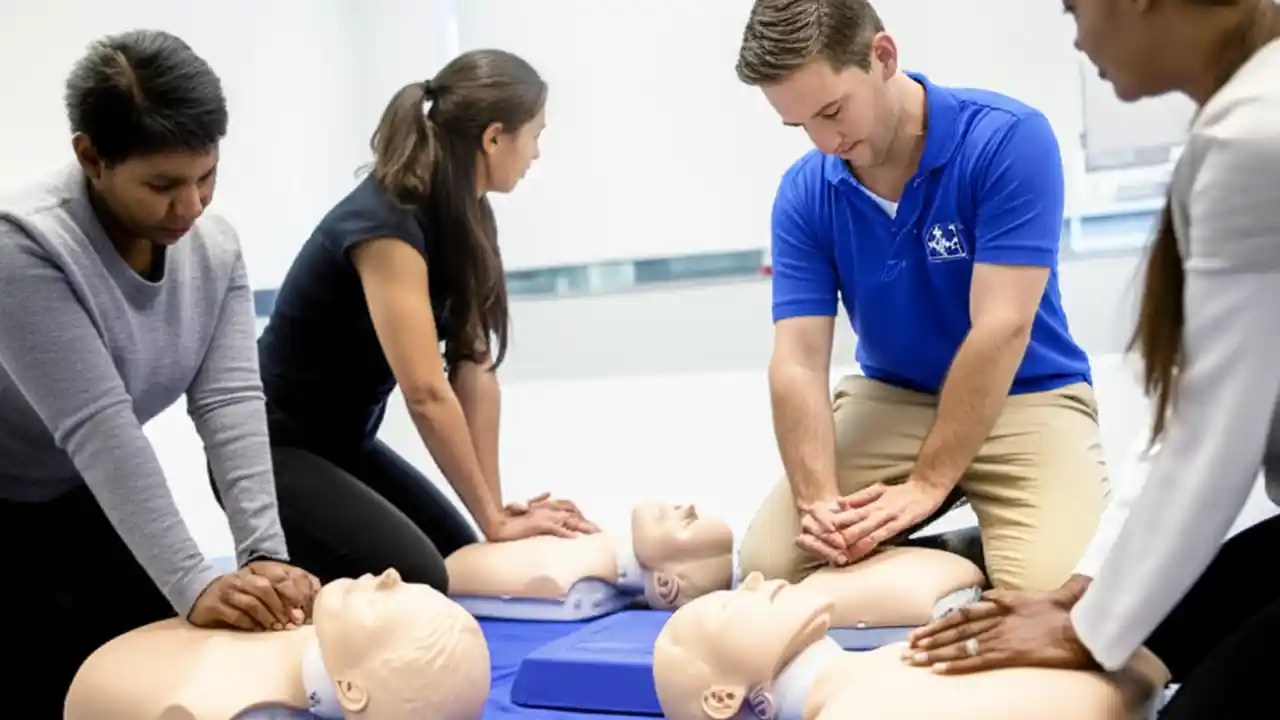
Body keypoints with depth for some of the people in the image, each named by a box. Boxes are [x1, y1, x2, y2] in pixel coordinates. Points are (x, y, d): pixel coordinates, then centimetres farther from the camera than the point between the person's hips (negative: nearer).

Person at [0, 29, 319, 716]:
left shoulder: (215, 249, -11)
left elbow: (231, 402, -20)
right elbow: (97, 428, -36)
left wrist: (265, 554, -33)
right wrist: (193, 584, -40)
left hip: (83, 497, 6)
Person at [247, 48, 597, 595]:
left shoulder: (463, 216, 0)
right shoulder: (383, 224, -26)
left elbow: (475, 370, -5)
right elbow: (427, 394, -29)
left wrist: (497, 506, -9)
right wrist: (493, 519, -22)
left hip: (347, 444, 9)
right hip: (272, 451, -9)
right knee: (418, 583, -22)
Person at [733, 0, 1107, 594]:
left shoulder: (1008, 139, -19)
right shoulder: (804, 194, -7)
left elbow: (1000, 330, -24)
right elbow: (798, 362, -12)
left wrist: (927, 485, -25)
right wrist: (818, 499, -28)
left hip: (1025, 399, -3)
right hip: (888, 399, 4)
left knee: (1053, 584, -28)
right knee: (769, 562, -12)